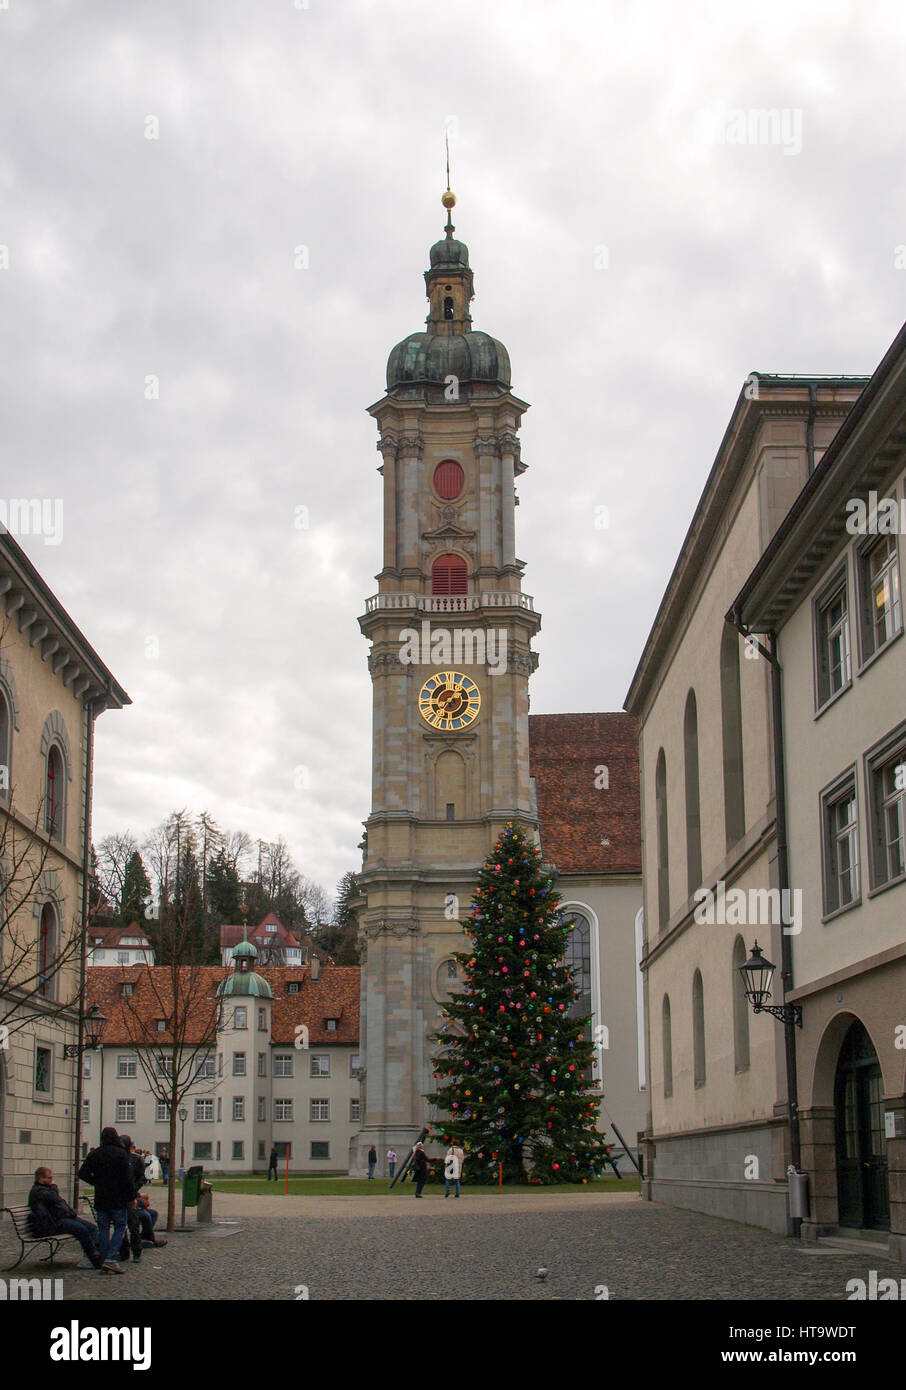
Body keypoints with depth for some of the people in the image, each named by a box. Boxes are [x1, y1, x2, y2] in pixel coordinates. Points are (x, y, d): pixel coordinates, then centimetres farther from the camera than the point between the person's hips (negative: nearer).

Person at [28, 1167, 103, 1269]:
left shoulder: (47, 1188, 26)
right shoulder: (37, 1191, -8)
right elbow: (54, 1199, -26)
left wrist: (74, 1214, 21)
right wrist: (54, 1188, -6)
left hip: (65, 1218, 11)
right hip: (54, 1224, -11)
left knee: (92, 1227, -4)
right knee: (81, 1229, -28)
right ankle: (96, 1261, -23)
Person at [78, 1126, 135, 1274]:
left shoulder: (94, 1154, 4)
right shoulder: (121, 1154, -8)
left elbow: (82, 1173, 4)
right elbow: (128, 1178, -11)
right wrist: (132, 1197, -4)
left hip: (100, 1199, 4)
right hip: (119, 1200, -4)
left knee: (103, 1229, 9)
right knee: (120, 1227, 4)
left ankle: (103, 1263, 7)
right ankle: (111, 1259, -11)